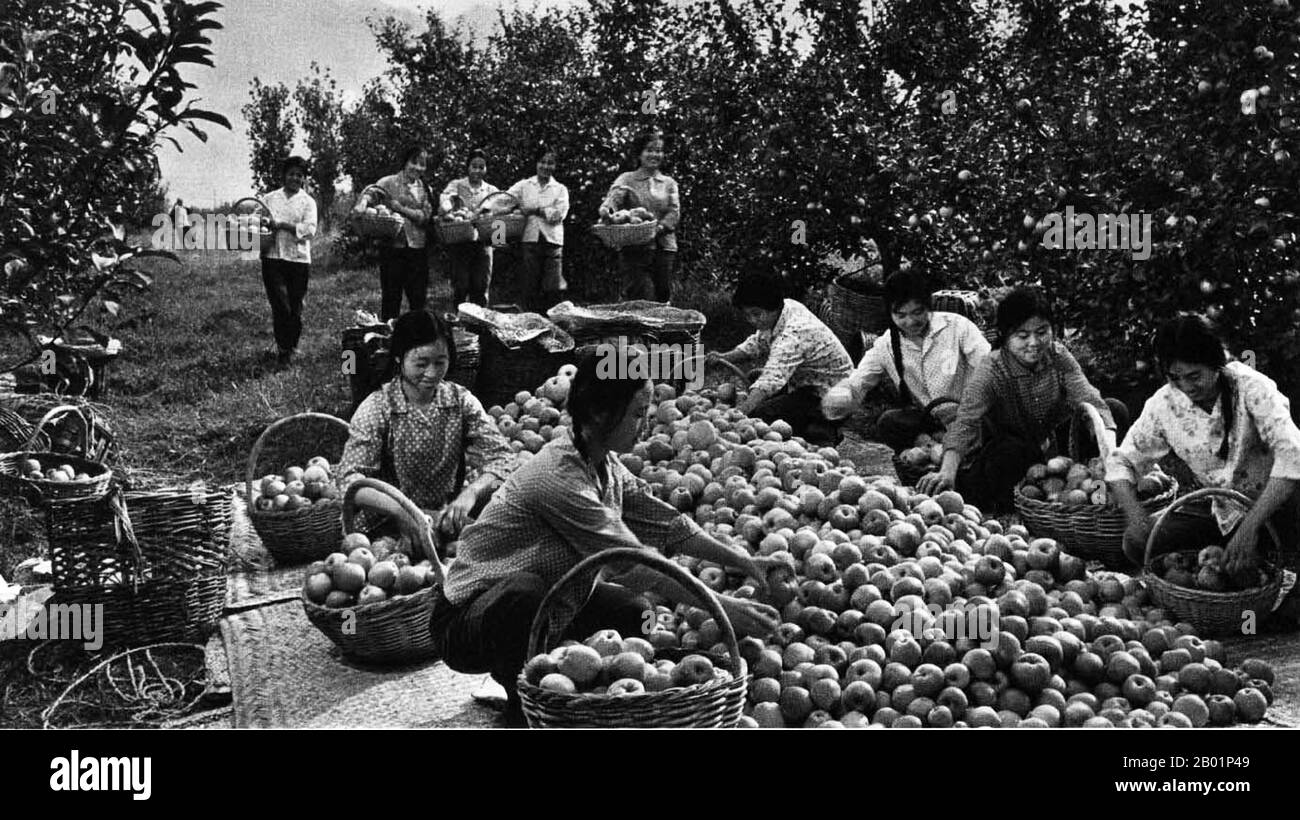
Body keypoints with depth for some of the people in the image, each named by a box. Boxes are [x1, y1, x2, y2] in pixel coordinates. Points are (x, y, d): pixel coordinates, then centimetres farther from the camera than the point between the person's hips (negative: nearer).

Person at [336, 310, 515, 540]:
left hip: (450, 519, 3)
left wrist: (470, 493, -31)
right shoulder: (376, 408, -8)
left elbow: (501, 457, -9)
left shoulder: (461, 401, 0)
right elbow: (350, 479, -18)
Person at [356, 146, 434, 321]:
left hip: (417, 248, 4)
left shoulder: (425, 189, 12)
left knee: (418, 297, 7)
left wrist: (401, 209, -16)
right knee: (391, 297, 1)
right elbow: (372, 192, -17)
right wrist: (362, 203, -39)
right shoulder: (389, 182, 1)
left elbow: (425, 215, -1)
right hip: (393, 246, -3)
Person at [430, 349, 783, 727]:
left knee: (634, 611, 2)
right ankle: (522, 706, -14)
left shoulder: (606, 466, 1)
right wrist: (722, 607, -26)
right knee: (525, 592, -38)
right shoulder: (559, 475, -29)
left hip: (539, 609, 9)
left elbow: (667, 524, 5)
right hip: (468, 618, -9)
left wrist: (744, 562, -2)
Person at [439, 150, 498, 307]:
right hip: (459, 242, -2)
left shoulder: (492, 191, 13)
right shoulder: (457, 185, 5)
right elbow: (446, 196, -14)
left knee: (481, 286, 2)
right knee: (461, 286, -3)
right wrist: (448, 209, -38)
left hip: (482, 242, 2)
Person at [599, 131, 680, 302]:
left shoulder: (669, 183, 16)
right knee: (641, 300, -13)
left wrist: (660, 227, -17)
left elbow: (674, 211, 4)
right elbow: (615, 195, -10)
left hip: (664, 248, 3)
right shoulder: (627, 179, 9)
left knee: (663, 298, 3)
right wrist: (607, 208, -35)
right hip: (634, 248, -3)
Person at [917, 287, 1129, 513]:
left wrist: (1110, 451, -37)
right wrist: (947, 473, -52)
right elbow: (965, 422, -34)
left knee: (1116, 409, -10)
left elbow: (1090, 400, -19)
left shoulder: (1058, 357, -10)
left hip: (1053, 442, 5)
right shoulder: (991, 371, -22)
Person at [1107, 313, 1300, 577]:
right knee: (1137, 544, -14)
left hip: (1273, 501, -4)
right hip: (1219, 509, 4)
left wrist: (1249, 528, -39)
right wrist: (1137, 518, -22)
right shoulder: (1163, 404, -10)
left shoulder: (1251, 387, -21)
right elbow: (1121, 462, -2)